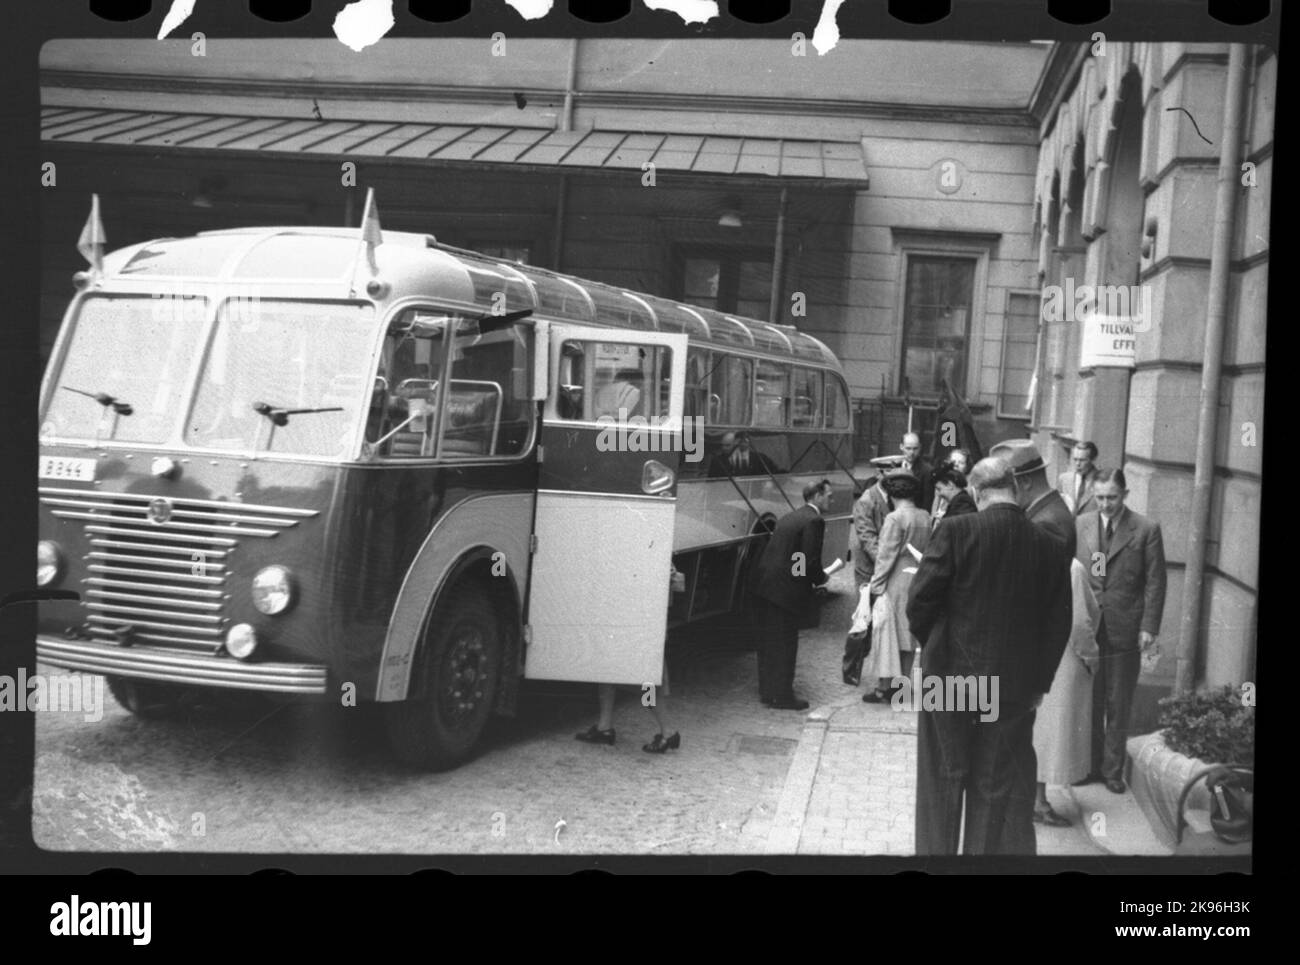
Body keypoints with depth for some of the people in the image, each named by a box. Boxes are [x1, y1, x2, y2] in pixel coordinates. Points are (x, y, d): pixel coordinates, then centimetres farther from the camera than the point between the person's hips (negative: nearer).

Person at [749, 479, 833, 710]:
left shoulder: (789, 517, 17)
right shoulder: (813, 521, -11)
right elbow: (811, 561, -18)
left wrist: (813, 576, 20)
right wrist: (820, 578, 2)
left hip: (763, 585, 9)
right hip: (784, 590, -9)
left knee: (769, 641, 18)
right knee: (785, 643, 1)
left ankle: (768, 690, 29)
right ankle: (782, 696, 8)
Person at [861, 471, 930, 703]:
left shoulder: (895, 519, -16)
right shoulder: (925, 517, 2)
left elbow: (886, 556, -14)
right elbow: (927, 551, 7)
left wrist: (876, 585, -8)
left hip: (896, 582, -6)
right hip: (917, 582, 6)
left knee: (887, 633, 1)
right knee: (908, 634, 14)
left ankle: (883, 688, 4)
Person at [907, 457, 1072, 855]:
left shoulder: (956, 532, -13)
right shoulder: (1049, 547, -3)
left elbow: (919, 600, -11)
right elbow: (1058, 624, 2)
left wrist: (930, 643, 8)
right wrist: (1039, 682, 11)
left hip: (950, 674, -2)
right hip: (1014, 688, 2)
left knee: (942, 781, 12)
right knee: (993, 789, 14)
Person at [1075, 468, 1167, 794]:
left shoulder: (1146, 530, -3)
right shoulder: (1080, 525, 6)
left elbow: (1155, 583, -3)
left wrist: (1149, 628, -9)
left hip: (1124, 631, -2)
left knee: (1118, 706, 6)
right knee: (1088, 702, 8)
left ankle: (1112, 770, 17)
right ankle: (1090, 765, 20)